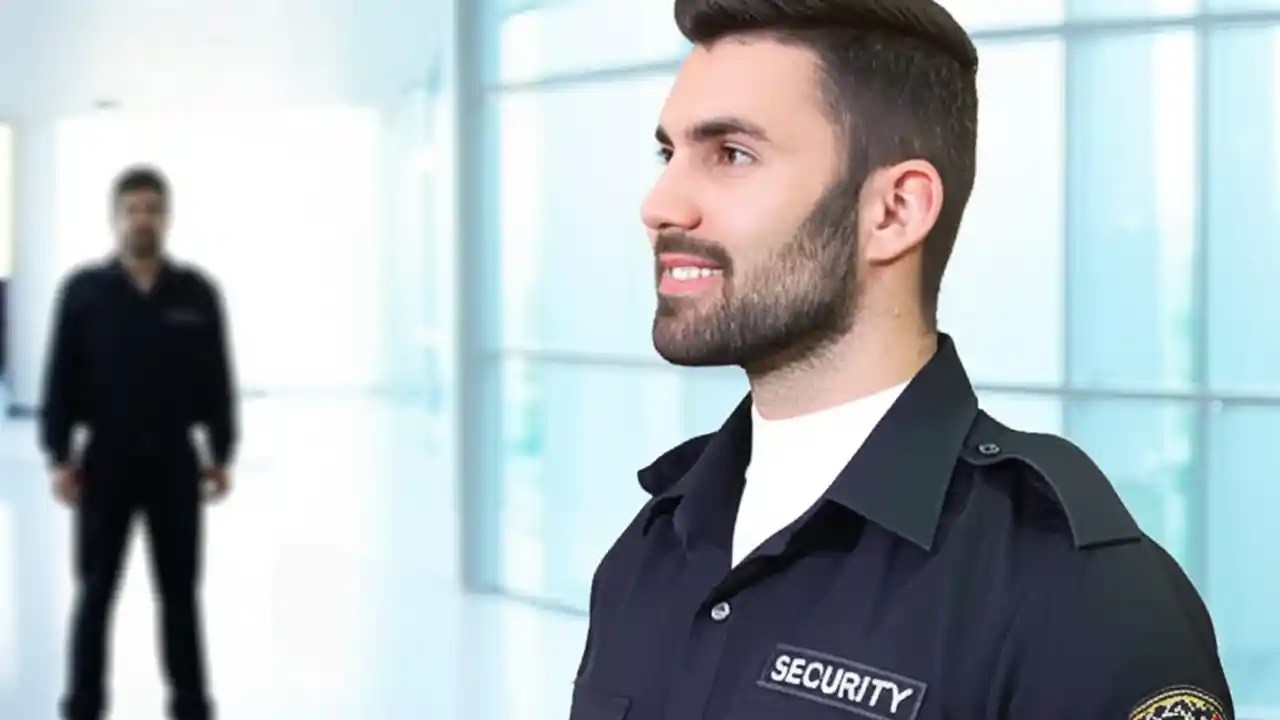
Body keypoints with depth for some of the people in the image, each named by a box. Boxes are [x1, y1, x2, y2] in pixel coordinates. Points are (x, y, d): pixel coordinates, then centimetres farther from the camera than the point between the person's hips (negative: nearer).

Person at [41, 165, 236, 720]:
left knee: (179, 592, 8)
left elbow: (216, 378, 4)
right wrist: (60, 457, -6)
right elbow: (61, 378, -2)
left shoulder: (196, 293, 1)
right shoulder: (83, 291, -2)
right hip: (106, 460, -1)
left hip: (175, 460, 1)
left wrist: (221, 454, 2)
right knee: (95, 591, 4)